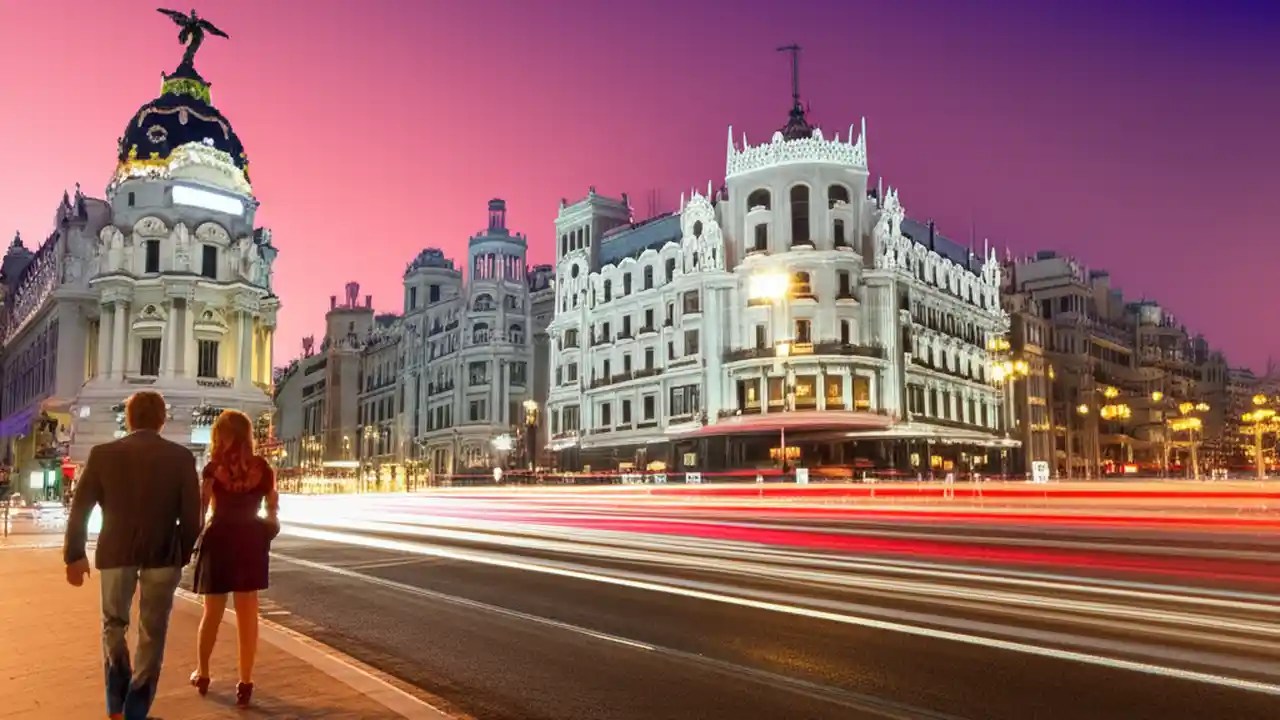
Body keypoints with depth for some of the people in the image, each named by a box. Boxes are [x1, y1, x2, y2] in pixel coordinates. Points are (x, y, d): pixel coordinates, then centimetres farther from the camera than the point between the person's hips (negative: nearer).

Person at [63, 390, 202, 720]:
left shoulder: (103, 454, -2)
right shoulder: (181, 457, -5)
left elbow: (79, 508, 1)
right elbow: (191, 515, -4)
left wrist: (74, 555, 12)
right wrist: (182, 555, 9)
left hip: (116, 552, 1)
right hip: (163, 554, -1)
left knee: (114, 624, 21)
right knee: (152, 632, 10)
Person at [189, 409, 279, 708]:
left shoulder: (213, 468, -4)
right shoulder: (262, 467, 0)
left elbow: (200, 508, -10)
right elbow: (273, 508, 1)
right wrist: (268, 527, 18)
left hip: (219, 539, -1)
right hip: (251, 541, 1)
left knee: (212, 611, 15)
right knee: (247, 613, 6)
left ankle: (202, 674, 32)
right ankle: (245, 683, 6)